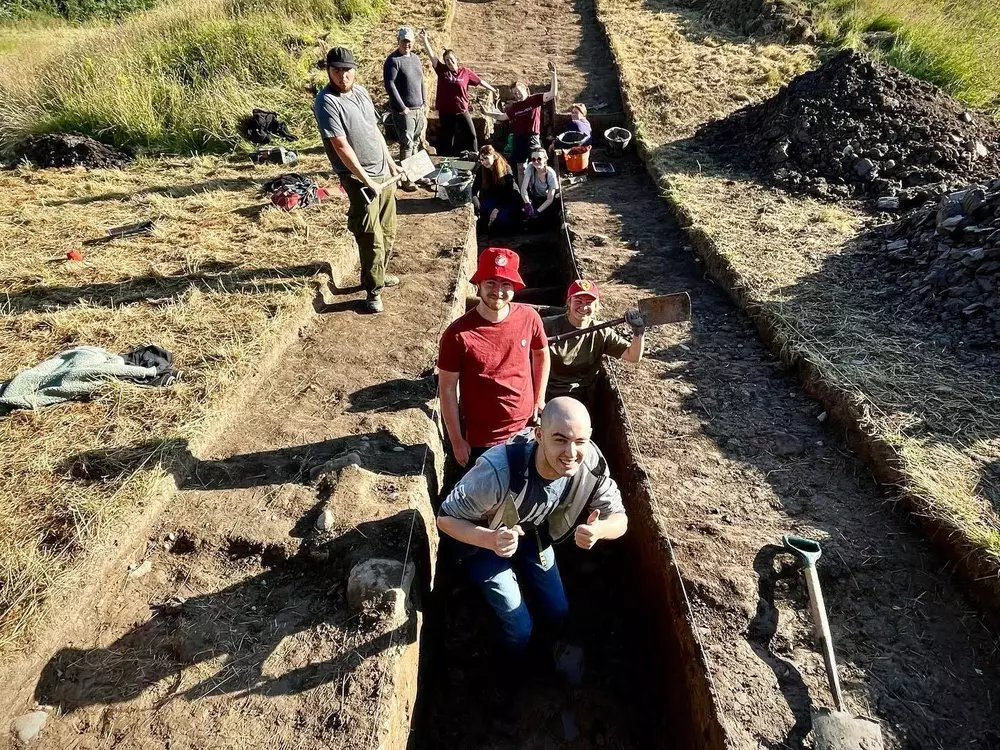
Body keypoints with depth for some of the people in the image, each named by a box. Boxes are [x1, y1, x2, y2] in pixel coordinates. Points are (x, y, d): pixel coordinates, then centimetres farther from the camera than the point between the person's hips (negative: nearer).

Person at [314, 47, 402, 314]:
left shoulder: (360, 91, 8)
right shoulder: (326, 102, -17)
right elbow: (341, 146, -20)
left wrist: (390, 162, 18)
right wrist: (366, 180, -21)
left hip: (383, 172, 8)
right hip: (359, 178, -8)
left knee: (388, 231, 16)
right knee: (371, 238, -5)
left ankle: (377, 274, 35)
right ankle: (373, 290, 8)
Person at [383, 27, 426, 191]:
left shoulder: (415, 58, 14)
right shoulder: (393, 60, -9)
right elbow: (389, 84, -16)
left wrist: (424, 103, 13)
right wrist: (402, 107, -18)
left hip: (418, 109, 7)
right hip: (403, 111, -7)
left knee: (417, 143, 11)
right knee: (407, 144, -8)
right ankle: (405, 179, -3)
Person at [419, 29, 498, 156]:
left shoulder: (465, 72, -1)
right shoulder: (442, 70, -2)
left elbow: (479, 81, 9)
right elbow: (432, 56, -9)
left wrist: (492, 89, 15)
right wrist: (425, 40, -19)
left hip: (462, 111, 1)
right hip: (445, 112, 0)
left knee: (471, 135, 2)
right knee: (446, 139, 7)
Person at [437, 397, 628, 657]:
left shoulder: (592, 464, -31)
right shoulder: (499, 470, -44)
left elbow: (619, 519, -18)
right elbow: (446, 518, -30)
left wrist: (598, 529, -43)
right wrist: (490, 540, -49)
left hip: (534, 533, 4)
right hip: (484, 539, -4)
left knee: (558, 611, 11)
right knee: (520, 628, -2)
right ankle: (516, 666, 33)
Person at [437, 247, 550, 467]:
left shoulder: (529, 317, -11)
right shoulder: (458, 334, -21)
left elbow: (541, 354, 9)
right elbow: (447, 389, -13)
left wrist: (539, 399, 9)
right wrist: (457, 440, -9)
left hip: (525, 429, 3)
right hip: (480, 439, -3)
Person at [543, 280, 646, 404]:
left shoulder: (601, 333, 2)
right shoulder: (548, 326, -4)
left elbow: (633, 356, -1)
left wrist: (638, 332, -18)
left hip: (578, 398, 2)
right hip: (545, 393, -1)